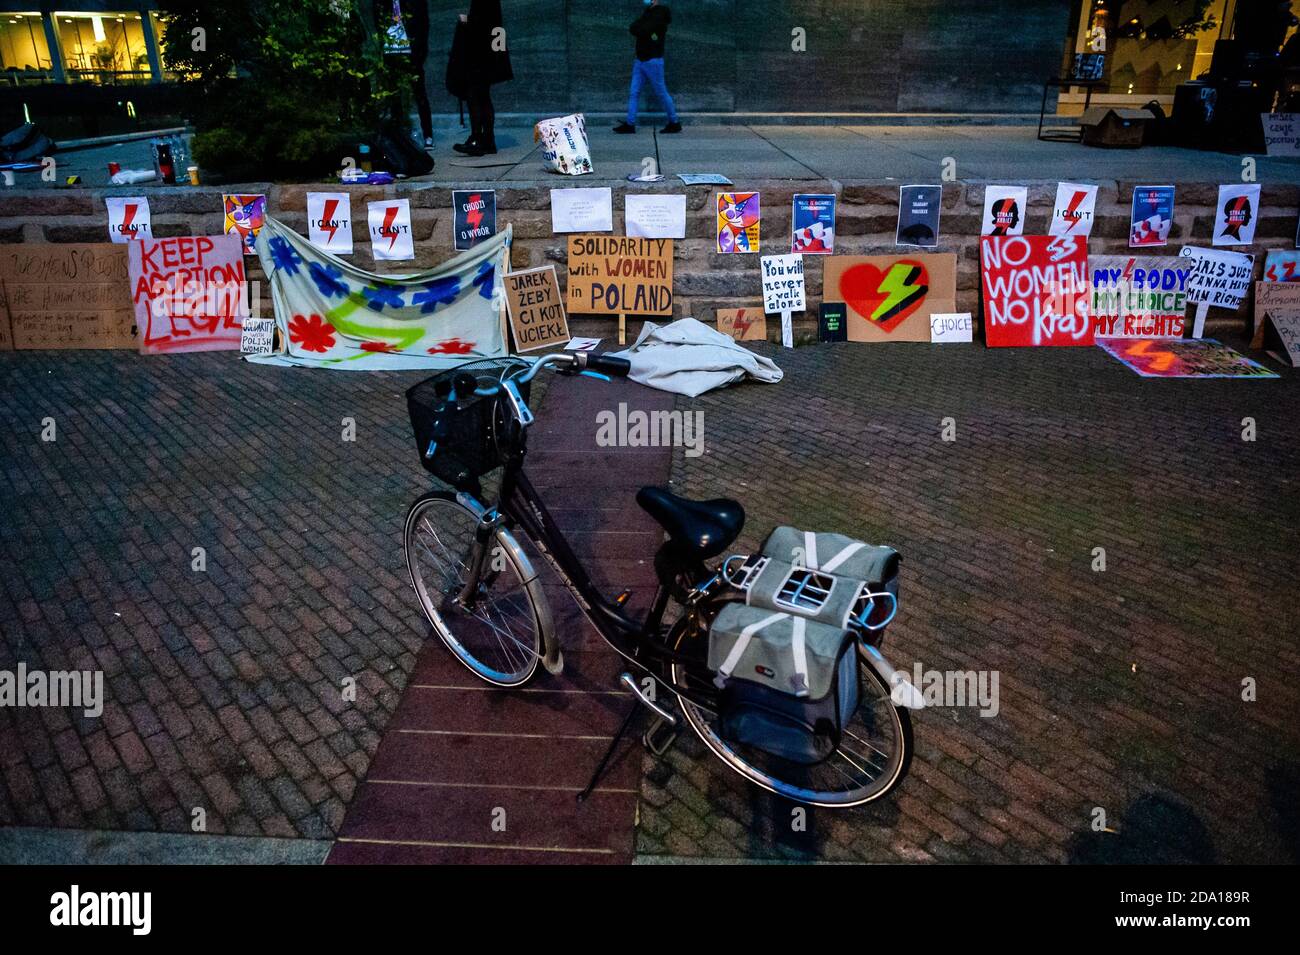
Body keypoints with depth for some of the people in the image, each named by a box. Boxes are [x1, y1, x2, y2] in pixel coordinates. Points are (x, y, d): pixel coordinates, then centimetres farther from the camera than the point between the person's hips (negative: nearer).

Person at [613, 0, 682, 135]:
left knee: (662, 93, -1)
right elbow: (633, 29, 6)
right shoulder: (647, 12, 16)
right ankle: (630, 124, 3)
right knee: (633, 93, 2)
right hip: (640, 60, 8)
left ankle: (674, 123, 10)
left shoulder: (660, 13, -9)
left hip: (653, 61, -8)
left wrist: (635, 29, -1)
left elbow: (642, 30, -19)